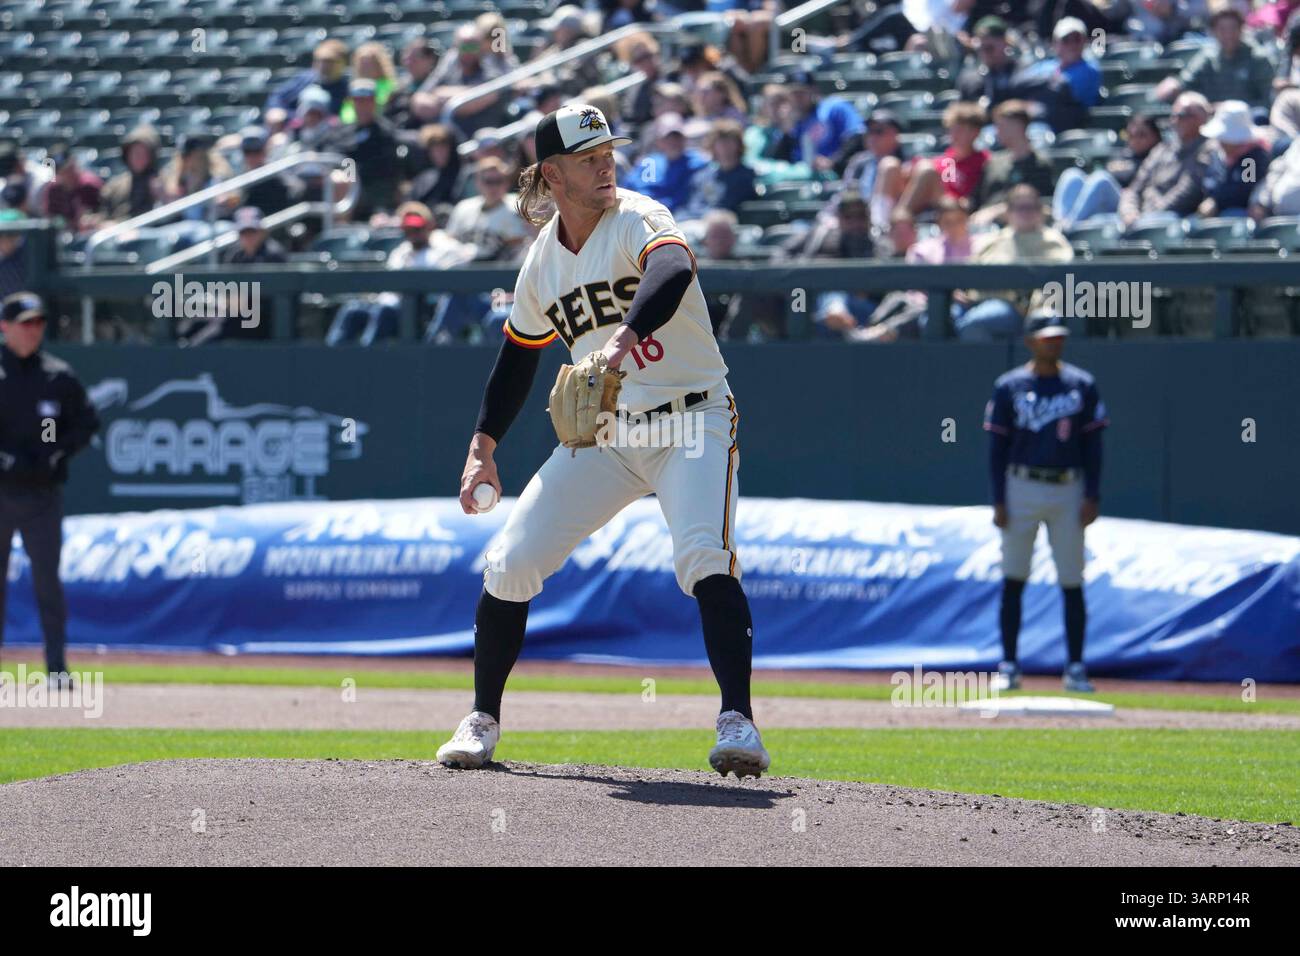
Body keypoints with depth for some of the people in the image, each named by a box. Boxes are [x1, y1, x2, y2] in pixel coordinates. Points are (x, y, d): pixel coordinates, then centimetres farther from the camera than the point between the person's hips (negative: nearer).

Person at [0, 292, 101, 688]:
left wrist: (56, 453, -5)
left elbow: (87, 423, 11)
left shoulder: (59, 377, 6)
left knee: (47, 579, -3)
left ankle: (56, 667, 0)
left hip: (42, 495, 1)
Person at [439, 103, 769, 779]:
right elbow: (519, 355, 20)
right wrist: (483, 446, 12)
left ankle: (737, 722, -28)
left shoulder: (637, 219, -13)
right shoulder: (543, 260, 5)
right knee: (511, 564, -1)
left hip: (693, 420, -5)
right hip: (602, 435, 5)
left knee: (705, 557, -28)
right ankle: (482, 721, 16)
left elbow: (674, 269, -38)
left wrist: (625, 338, -55)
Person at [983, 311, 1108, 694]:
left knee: (1072, 583, 1)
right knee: (1013, 580, -1)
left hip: (1068, 491, 1)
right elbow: (997, 446, 2)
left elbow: (1093, 445, 6)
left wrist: (1092, 497, -3)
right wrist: (998, 501, -5)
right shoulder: (1009, 387, 2)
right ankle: (1009, 666, 4)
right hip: (1022, 489, -1)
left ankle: (1076, 668, 7)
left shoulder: (1082, 386, 5)